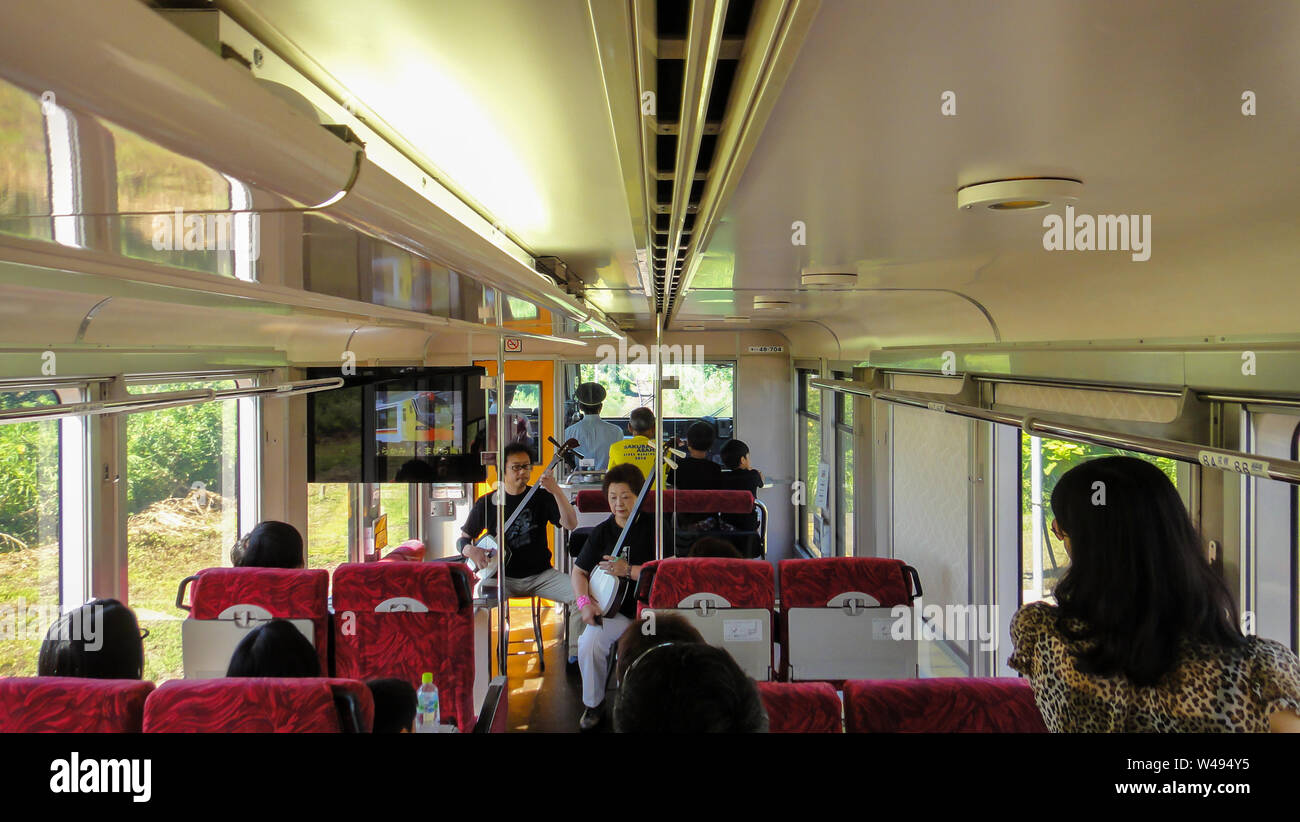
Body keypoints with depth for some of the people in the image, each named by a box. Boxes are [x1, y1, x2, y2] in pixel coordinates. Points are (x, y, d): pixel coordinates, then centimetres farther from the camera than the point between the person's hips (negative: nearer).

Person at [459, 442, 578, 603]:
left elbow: (571, 524, -11)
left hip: (541, 573, 1)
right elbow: (462, 539, 12)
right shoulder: (486, 503, 3)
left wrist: (556, 491, -25)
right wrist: (471, 551, -13)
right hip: (503, 576, -1)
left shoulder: (542, 497, 3)